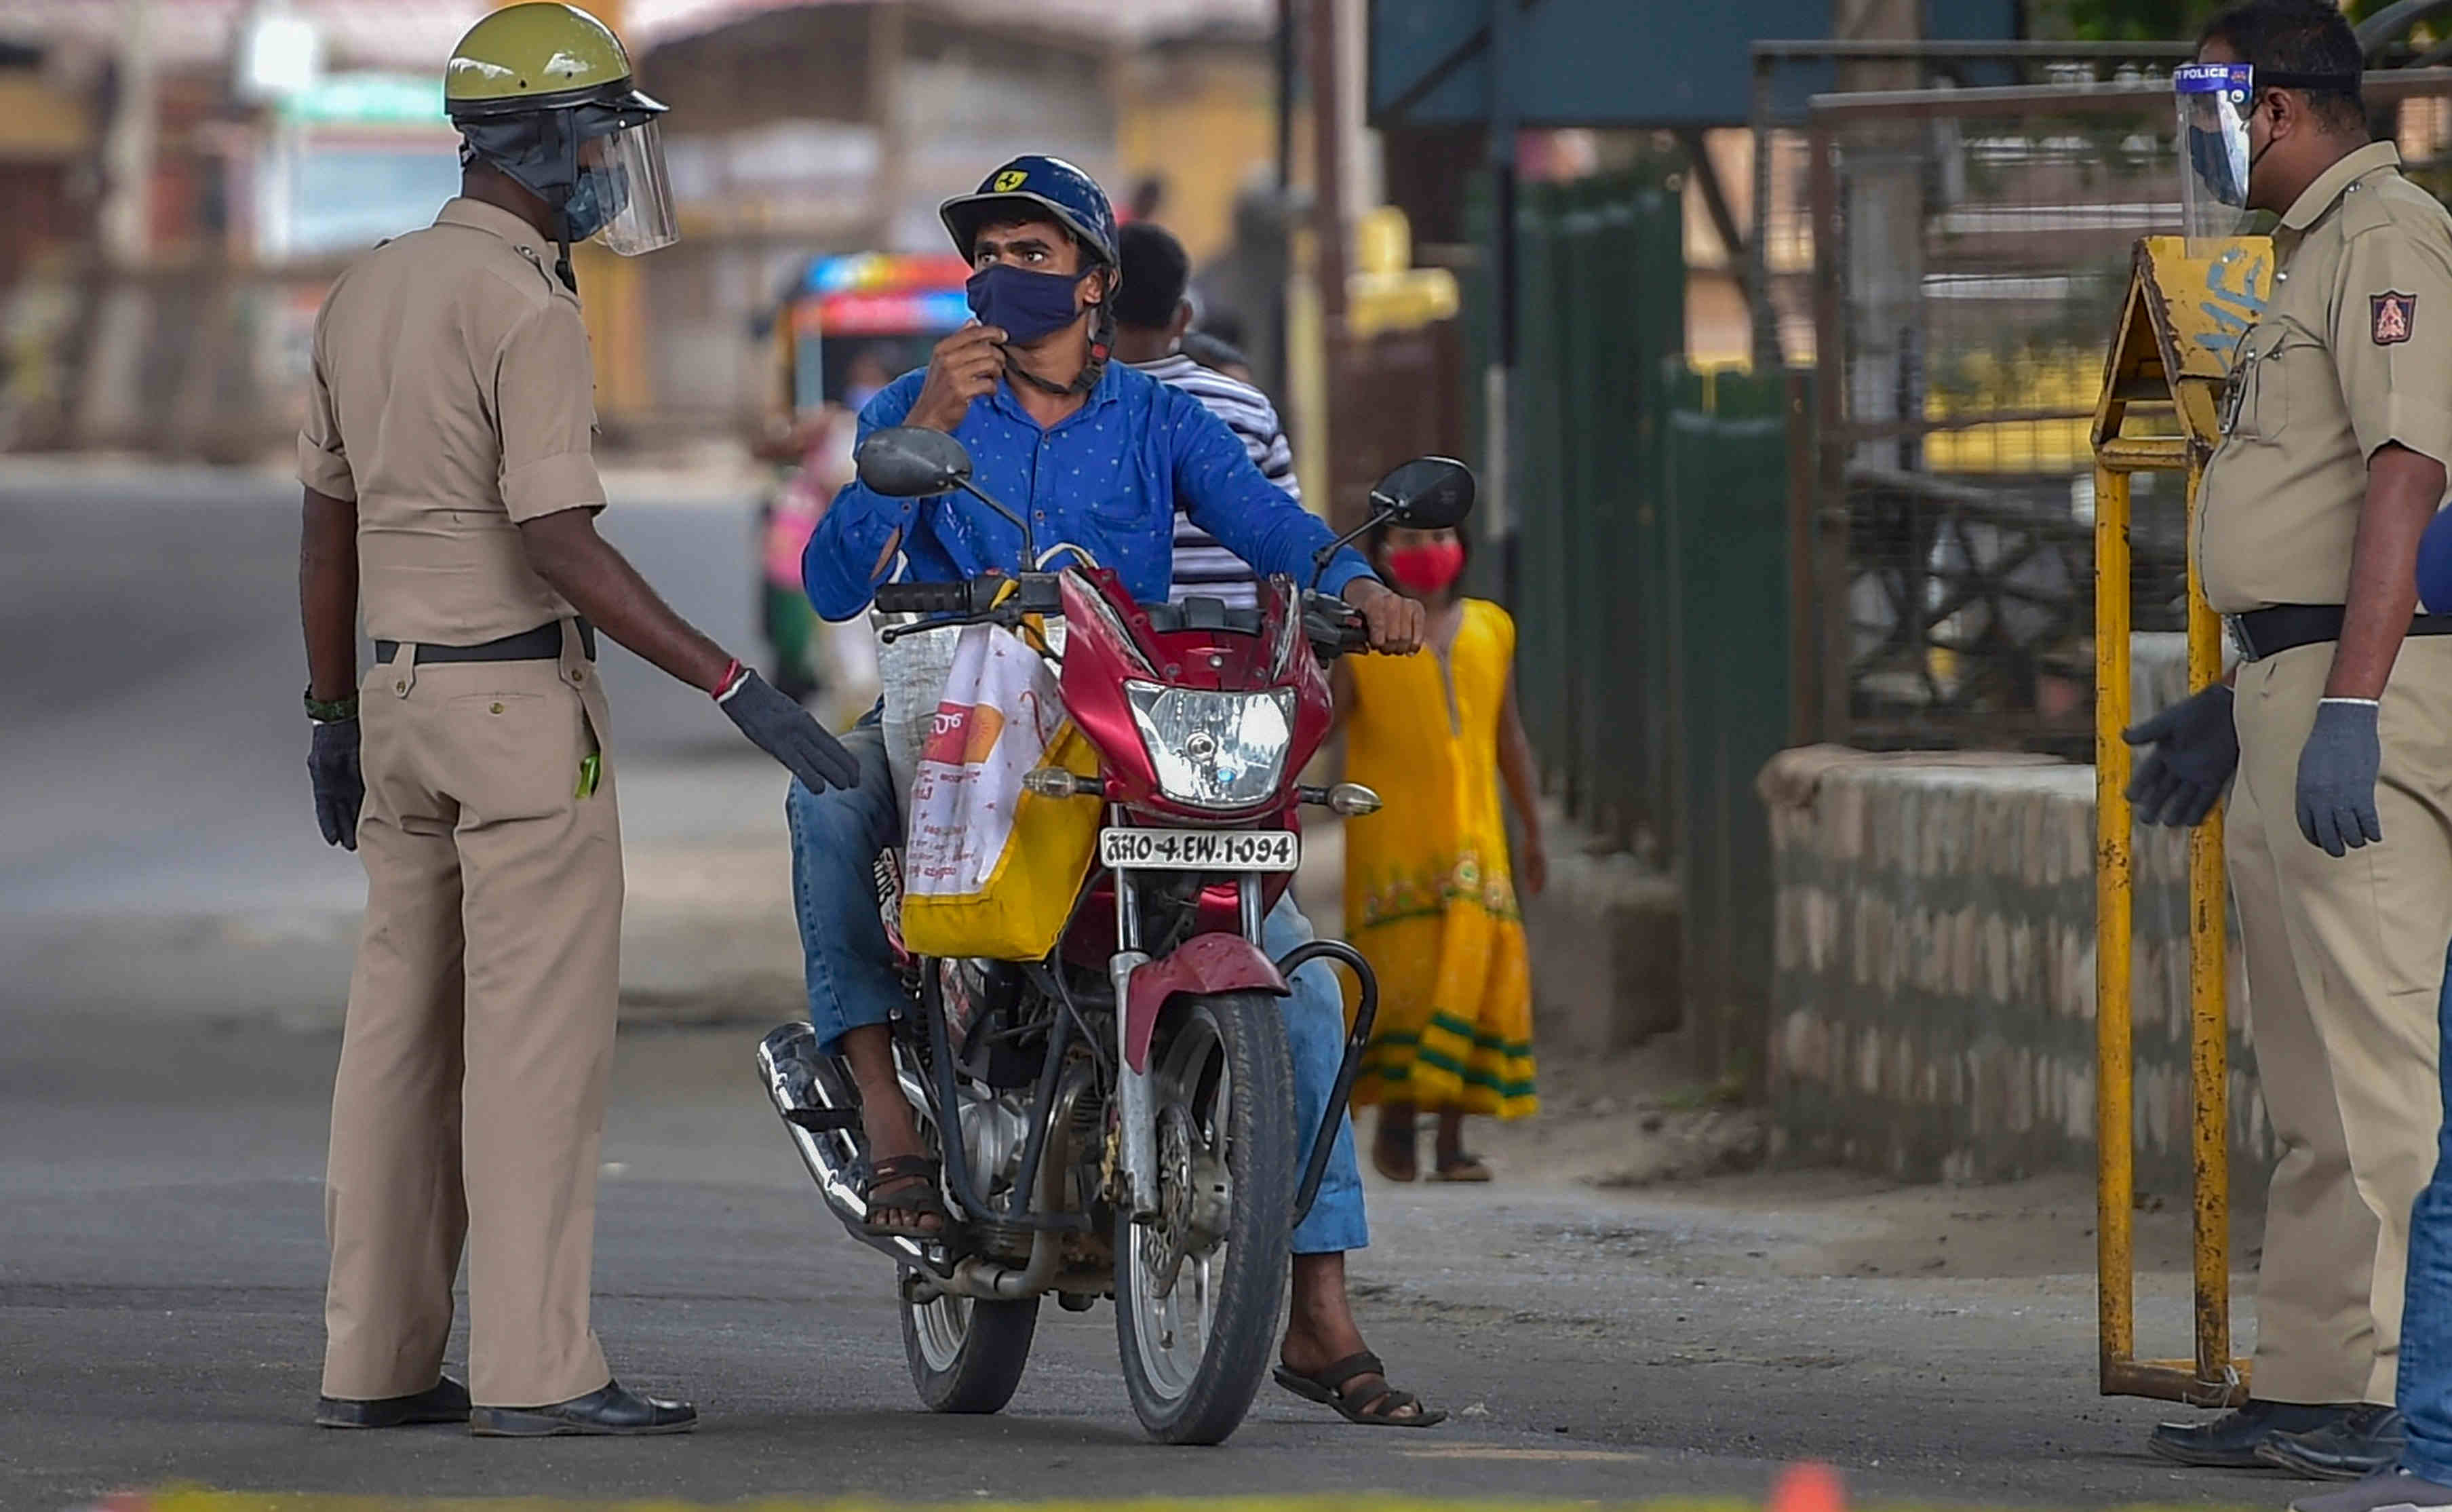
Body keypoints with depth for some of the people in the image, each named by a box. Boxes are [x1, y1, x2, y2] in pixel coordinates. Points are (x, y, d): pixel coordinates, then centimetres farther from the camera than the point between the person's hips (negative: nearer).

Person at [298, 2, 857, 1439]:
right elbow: (559, 546, -21)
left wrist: (335, 718, 23)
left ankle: (374, 1359, 10)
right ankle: (537, 1366, -10)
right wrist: (737, 685, -22)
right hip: (523, 695, -8)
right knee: (540, 1034, -7)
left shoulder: (369, 290, 12)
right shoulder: (527, 307, -15)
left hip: (398, 690, 8)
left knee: (403, 1029, 10)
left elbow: (327, 527, 16)